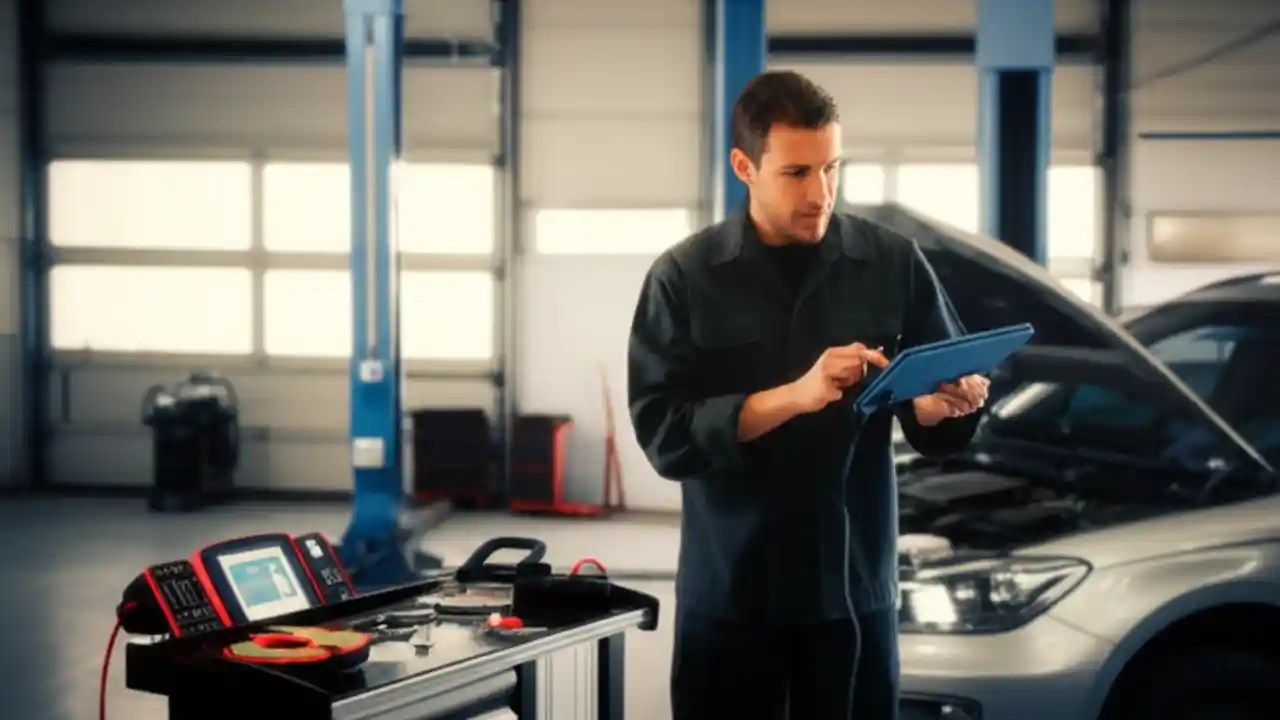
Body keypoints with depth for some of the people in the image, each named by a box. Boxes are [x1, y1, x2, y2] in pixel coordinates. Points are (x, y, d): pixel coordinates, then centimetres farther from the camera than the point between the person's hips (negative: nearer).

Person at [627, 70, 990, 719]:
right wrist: (794, 396, -23)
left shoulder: (894, 264, 1)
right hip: (729, 594, -1)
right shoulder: (685, 276, -3)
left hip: (856, 586, 1)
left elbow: (935, 428, 3)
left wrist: (947, 404, -19)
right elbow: (663, 433, -11)